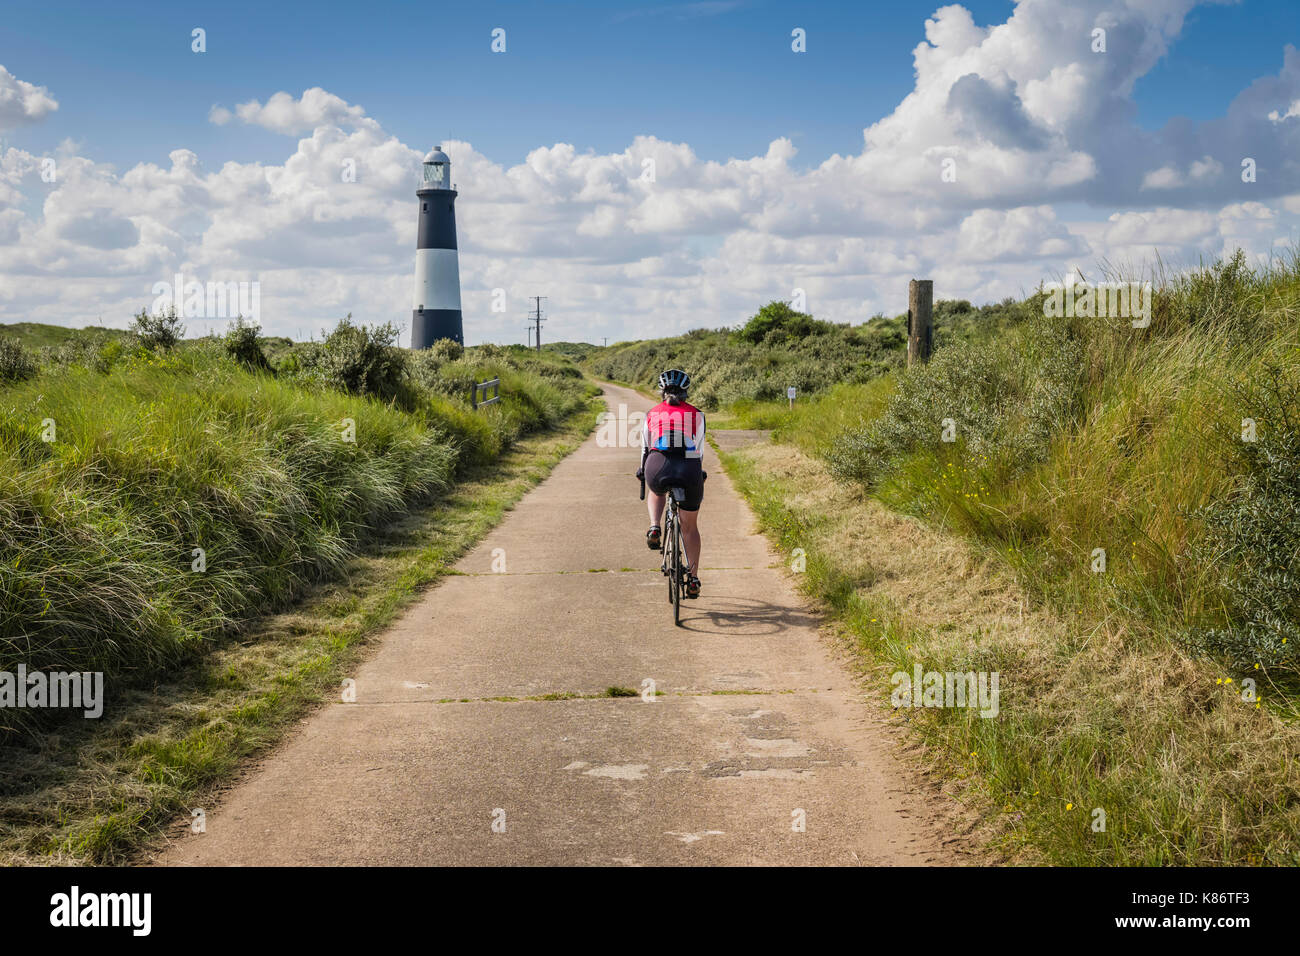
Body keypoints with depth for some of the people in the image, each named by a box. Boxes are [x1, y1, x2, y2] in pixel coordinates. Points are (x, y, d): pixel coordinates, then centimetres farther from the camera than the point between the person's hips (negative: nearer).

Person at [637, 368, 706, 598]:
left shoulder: (652, 414, 15)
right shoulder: (696, 414, 14)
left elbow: (645, 448, 25)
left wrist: (643, 471, 43)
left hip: (658, 470, 0)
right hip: (690, 472, 0)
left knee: (656, 491, 39)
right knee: (690, 526, 19)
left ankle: (655, 528, 13)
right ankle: (693, 579, 18)